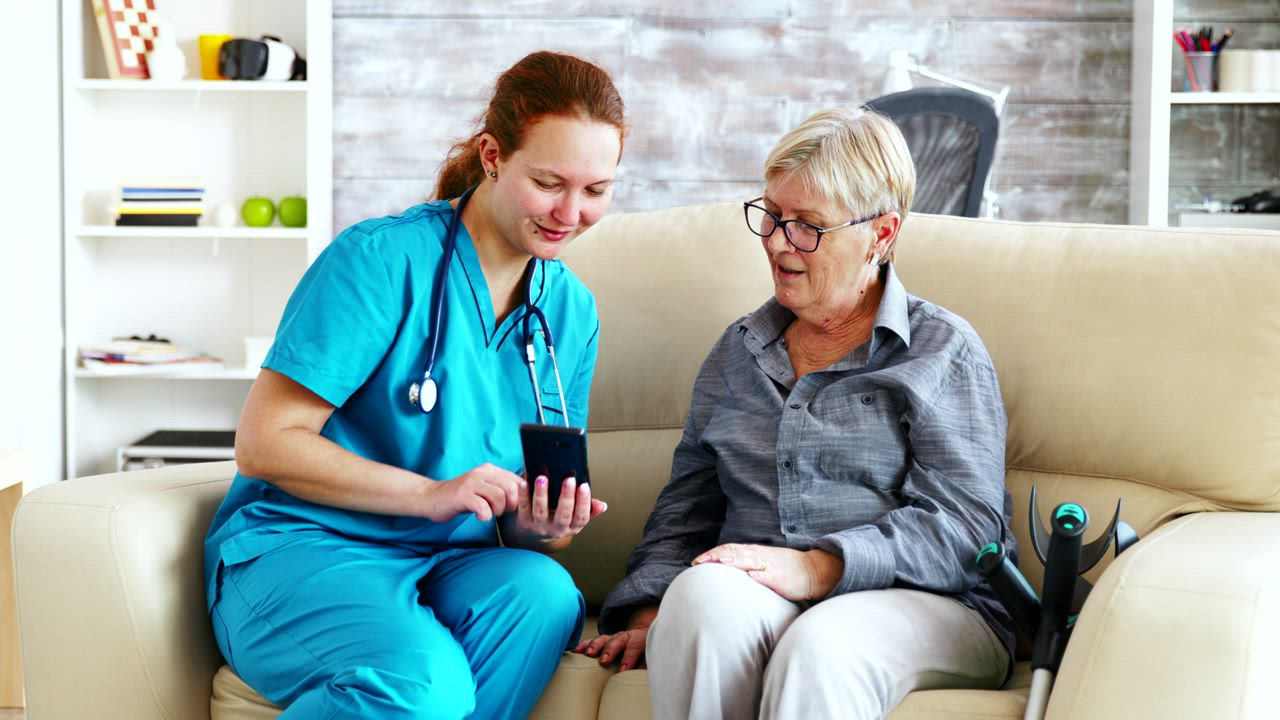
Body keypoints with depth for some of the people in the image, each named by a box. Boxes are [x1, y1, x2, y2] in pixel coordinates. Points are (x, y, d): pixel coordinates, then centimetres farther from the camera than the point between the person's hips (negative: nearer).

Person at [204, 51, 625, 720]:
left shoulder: (572, 311, 11)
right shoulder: (383, 257, -9)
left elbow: (534, 505, 16)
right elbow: (263, 444, -11)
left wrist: (540, 528, -10)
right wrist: (429, 493, -21)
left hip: (450, 565, 5)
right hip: (298, 549, -5)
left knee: (542, 591, -31)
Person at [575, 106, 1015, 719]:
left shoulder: (942, 351, 6)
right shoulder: (740, 350, 22)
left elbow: (962, 524, -6)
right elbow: (687, 503, 21)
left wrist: (817, 567, -19)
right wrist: (650, 613, 2)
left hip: (920, 604, -4)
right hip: (753, 600, 4)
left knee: (820, 646, -39)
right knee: (701, 590, -33)